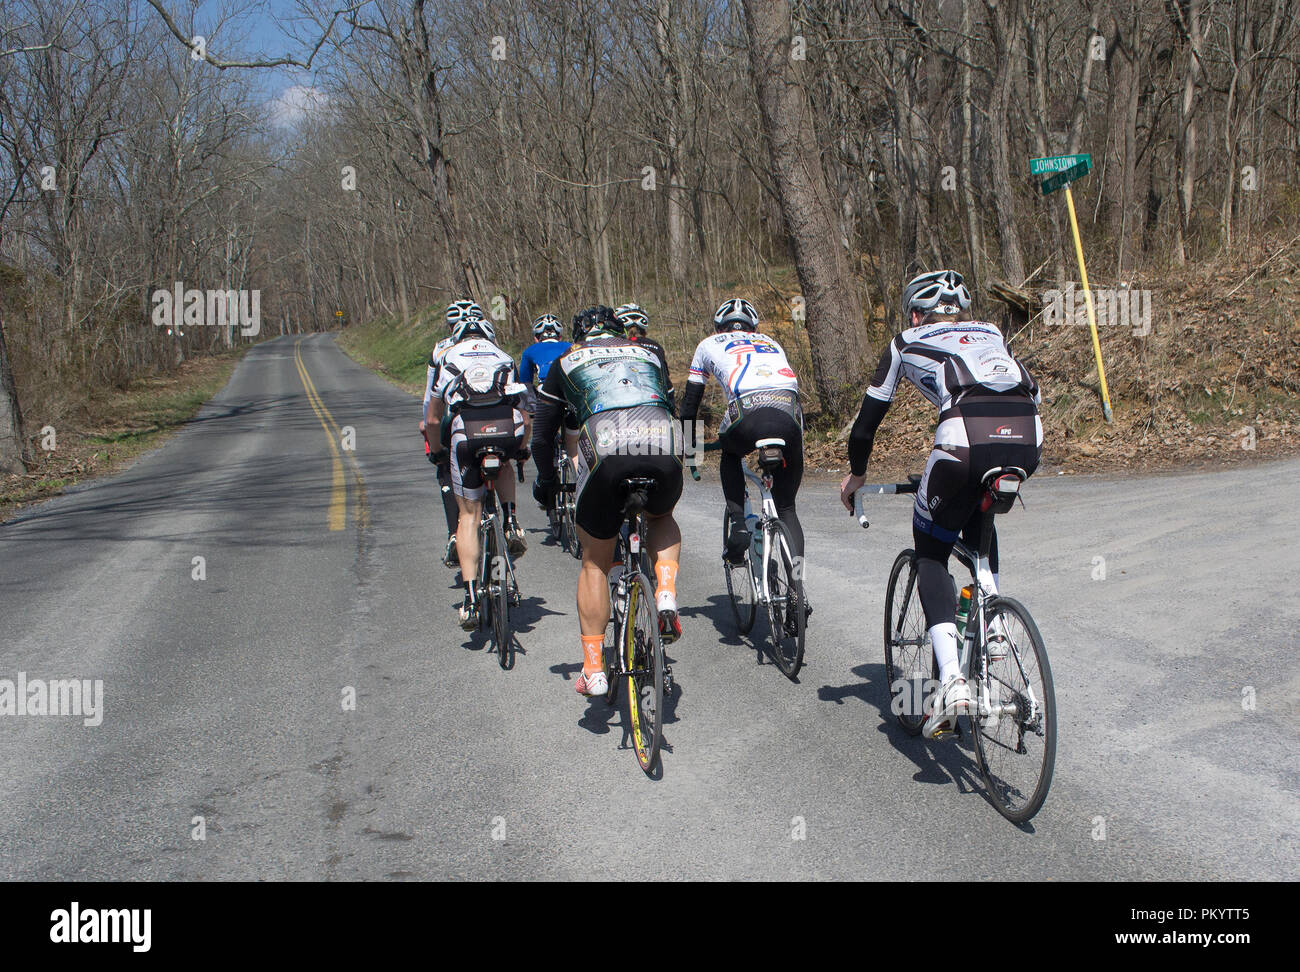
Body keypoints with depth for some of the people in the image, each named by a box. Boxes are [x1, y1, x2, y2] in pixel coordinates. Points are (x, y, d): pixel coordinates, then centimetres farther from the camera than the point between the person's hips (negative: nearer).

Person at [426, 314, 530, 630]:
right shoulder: (504, 358, 32)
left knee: (468, 516, 10)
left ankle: (471, 598, 2)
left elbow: (432, 419, 32)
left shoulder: (448, 358, 29)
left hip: (467, 431, -1)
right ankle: (511, 524, 18)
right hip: (508, 429, 1)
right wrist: (520, 449, 53)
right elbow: (524, 420, 35)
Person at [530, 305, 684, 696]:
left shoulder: (566, 362, 26)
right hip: (663, 453, 2)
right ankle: (666, 596, 10)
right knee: (662, 518, 35)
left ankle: (593, 668, 14)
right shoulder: (649, 355, 33)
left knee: (595, 564, 16)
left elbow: (542, 436, 27)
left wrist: (546, 482, 43)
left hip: (606, 457, -2)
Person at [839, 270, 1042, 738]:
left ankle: (951, 678, -4)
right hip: (1026, 440, 4)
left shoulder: (908, 342, 27)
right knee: (979, 523, 35)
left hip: (966, 437, -4)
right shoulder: (991, 335, 35)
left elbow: (871, 413, 29)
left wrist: (856, 473, 45)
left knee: (931, 555, 13)